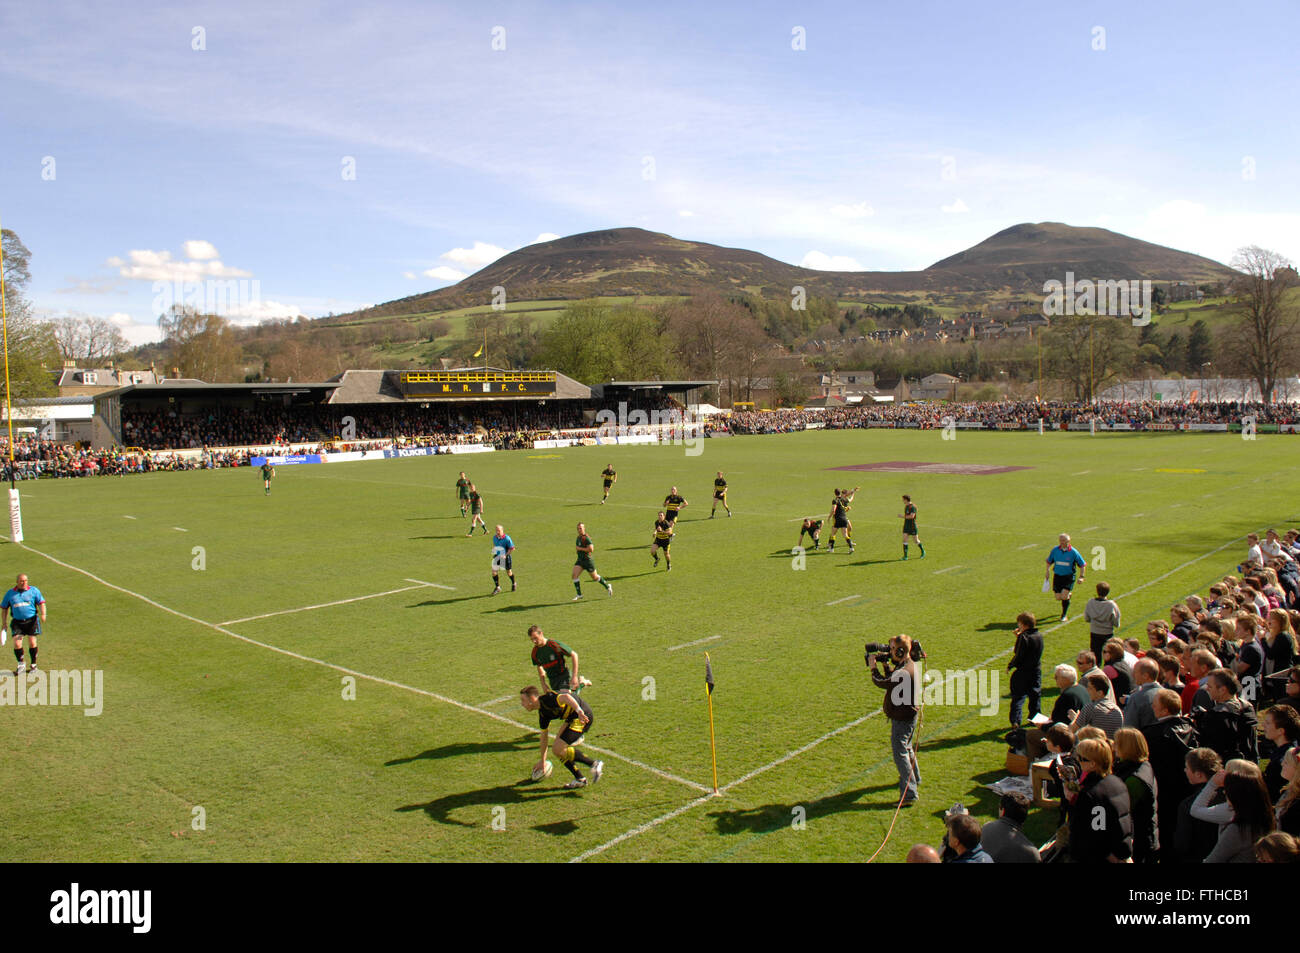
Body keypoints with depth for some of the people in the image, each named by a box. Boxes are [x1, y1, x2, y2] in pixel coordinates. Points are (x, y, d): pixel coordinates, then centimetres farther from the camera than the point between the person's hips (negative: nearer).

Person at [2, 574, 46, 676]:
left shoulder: (34, 590, 3)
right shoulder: (10, 593, 8)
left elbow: (41, 603, 1)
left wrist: (43, 614, -15)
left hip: (31, 620, -1)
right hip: (17, 622, 1)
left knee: (32, 643, -1)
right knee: (17, 643, -9)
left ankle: (33, 665, 13)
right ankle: (21, 665, 6)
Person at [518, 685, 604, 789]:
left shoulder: (547, 699, -16)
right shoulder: (542, 714, 14)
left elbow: (566, 697, -33)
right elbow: (544, 736, 24)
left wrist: (579, 711, -43)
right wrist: (542, 760, 31)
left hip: (582, 716, -10)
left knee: (558, 749, -12)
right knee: (557, 747, 10)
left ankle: (594, 764, -7)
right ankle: (580, 779, 15)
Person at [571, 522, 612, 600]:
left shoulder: (586, 538, -19)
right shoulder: (578, 537, 9)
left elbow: (591, 549, -28)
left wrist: (580, 548, -22)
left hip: (588, 560, -7)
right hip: (580, 560, 7)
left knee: (595, 577, 7)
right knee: (574, 575, -11)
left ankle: (607, 587, 31)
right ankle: (579, 594, -5)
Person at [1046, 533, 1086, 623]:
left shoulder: (1073, 552, -10)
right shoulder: (1055, 549, -2)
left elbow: (1083, 565, -1)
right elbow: (1049, 561, 14)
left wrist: (1081, 577, -10)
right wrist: (1048, 570, 0)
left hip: (1068, 576, -3)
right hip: (1057, 576, 3)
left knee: (1064, 596, -15)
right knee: (1058, 597, 2)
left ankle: (1064, 615, 7)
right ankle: (1068, 595, 40)